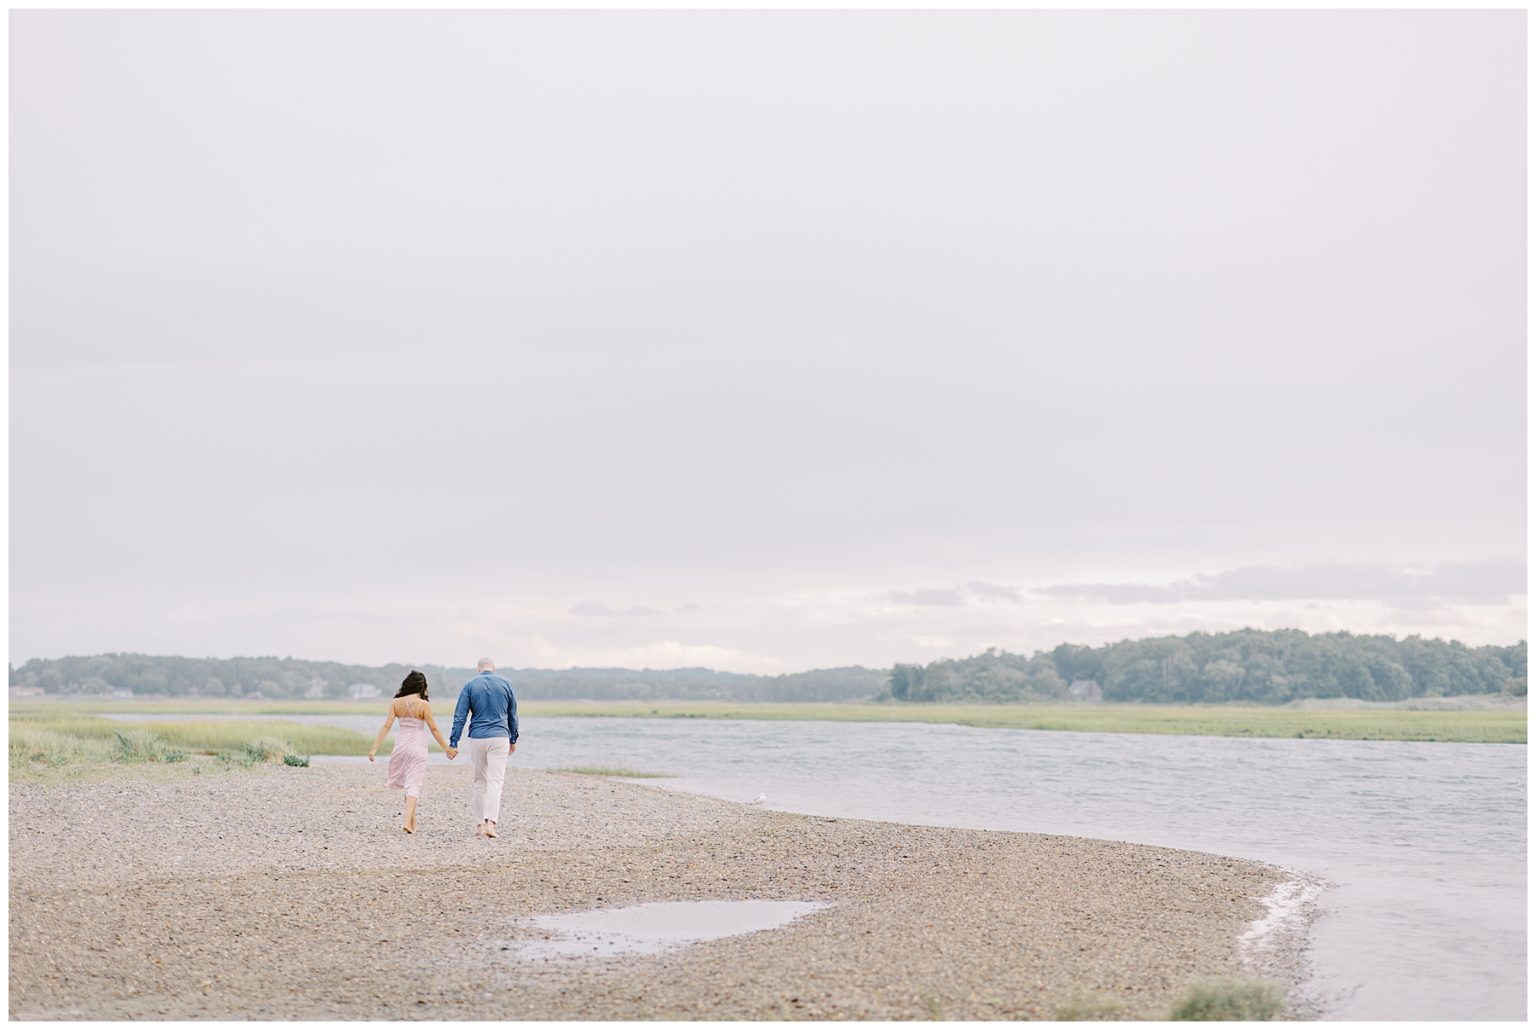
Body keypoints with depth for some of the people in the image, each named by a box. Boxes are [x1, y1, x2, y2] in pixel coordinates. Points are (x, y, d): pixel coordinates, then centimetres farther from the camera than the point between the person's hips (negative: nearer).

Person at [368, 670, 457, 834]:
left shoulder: (396, 703, -1)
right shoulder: (423, 705, -10)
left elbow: (386, 726, -5)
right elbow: (434, 729, -7)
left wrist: (375, 747, -3)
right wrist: (446, 748, 2)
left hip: (401, 745, 3)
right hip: (417, 746, -3)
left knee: (409, 783, 19)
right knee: (413, 785, -2)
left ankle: (412, 820, 26)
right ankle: (408, 821, -16)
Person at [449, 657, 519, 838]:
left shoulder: (470, 686, 2)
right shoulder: (506, 684, 5)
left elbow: (460, 716, -3)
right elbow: (512, 716, 13)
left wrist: (453, 743, -2)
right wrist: (513, 739, 24)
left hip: (477, 739, 1)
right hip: (500, 738, -1)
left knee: (479, 781, 13)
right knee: (495, 781, -4)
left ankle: (479, 824, 13)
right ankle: (490, 822, -20)